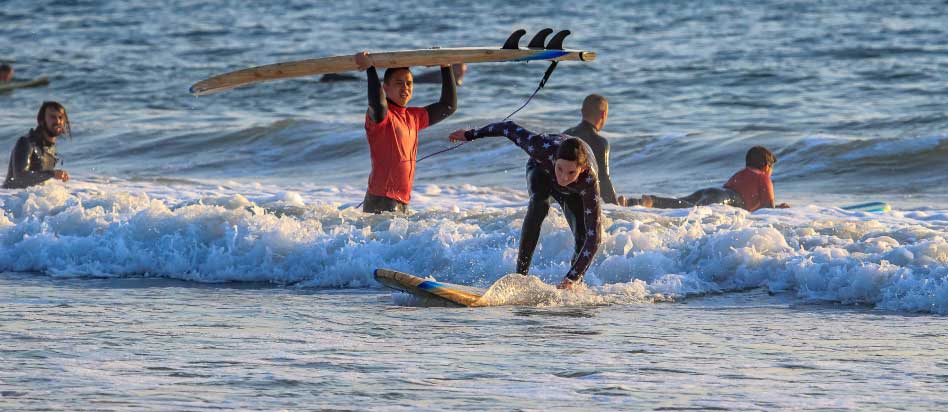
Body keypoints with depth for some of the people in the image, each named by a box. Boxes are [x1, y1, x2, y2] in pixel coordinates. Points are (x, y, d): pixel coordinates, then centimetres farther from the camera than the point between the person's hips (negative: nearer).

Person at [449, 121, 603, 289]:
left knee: (582, 237, -16)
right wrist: (471, 134, -13)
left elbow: (594, 236, -44)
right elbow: (511, 129, -27)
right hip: (541, 169, 0)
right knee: (539, 203, -32)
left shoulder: (589, 182, -45)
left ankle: (575, 284, 12)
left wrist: (571, 279, -51)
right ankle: (521, 273, -28)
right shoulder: (545, 150, -45)